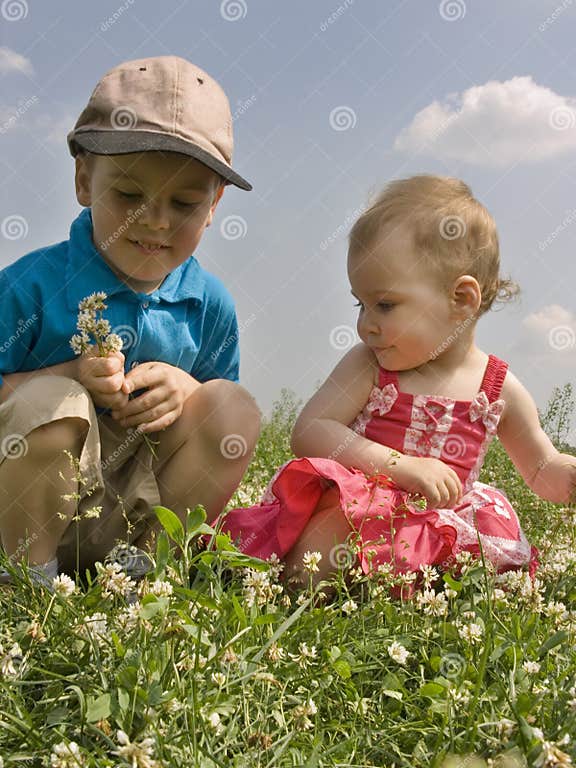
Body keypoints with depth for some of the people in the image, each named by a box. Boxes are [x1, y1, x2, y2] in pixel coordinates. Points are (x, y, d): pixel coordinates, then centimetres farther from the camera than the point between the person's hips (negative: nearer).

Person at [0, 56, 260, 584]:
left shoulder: (209, 303, -1)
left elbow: (221, 424, 8)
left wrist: (187, 390, -15)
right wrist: (70, 376, -25)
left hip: (143, 506, 3)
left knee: (236, 406, -14)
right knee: (49, 400, -31)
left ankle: (146, 559, -3)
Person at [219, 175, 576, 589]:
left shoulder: (500, 389, 2)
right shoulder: (367, 366, -2)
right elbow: (309, 432, -14)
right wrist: (404, 466, -24)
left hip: (445, 521, 4)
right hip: (364, 506, -3)